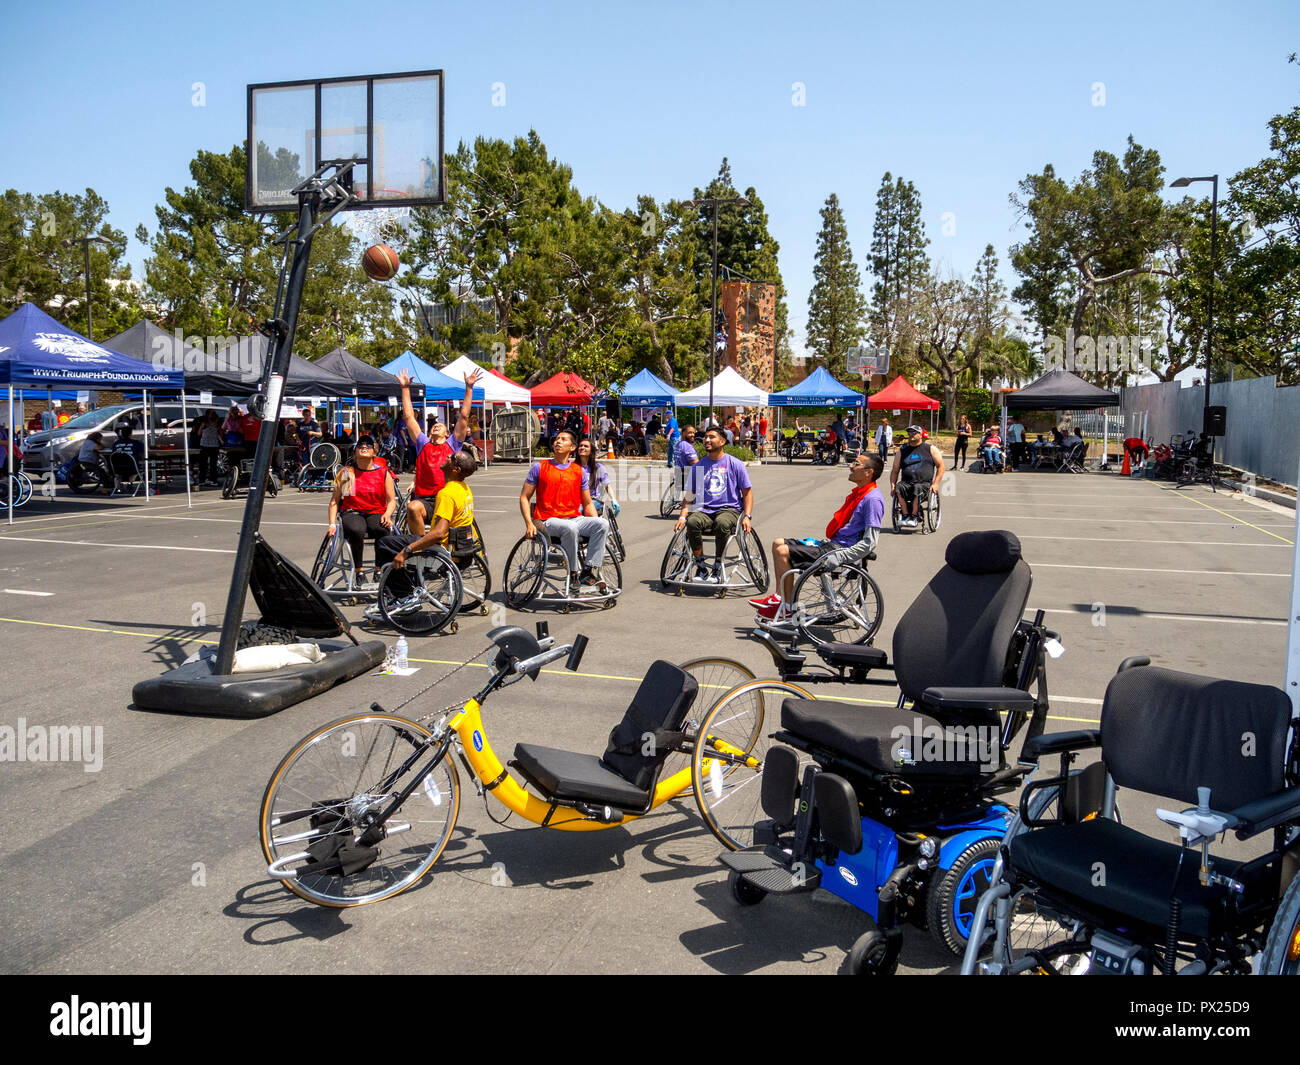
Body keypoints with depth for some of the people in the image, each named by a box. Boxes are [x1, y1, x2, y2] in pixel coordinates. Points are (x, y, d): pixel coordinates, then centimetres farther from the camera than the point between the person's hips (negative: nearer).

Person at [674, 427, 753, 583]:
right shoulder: (698, 466, 16)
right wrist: (682, 516, 3)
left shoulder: (735, 464, 7)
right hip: (704, 510, 3)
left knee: (722, 523, -38)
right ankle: (701, 567, -19)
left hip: (729, 509, -3)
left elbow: (747, 492, 8)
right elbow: (688, 495, 18)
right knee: (692, 522, -32)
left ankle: (717, 567, -21)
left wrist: (747, 516, -6)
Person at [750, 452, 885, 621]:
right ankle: (778, 597, 12)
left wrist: (839, 557, -28)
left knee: (782, 552, -18)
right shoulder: (858, 494, 14)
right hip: (833, 544, 10)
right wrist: (823, 542, 18)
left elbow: (869, 543, -22)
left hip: (840, 549, -10)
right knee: (778, 543, 11)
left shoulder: (873, 499, -16)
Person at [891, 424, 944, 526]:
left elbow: (940, 466, 11)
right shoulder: (902, 451, 21)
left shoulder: (931, 449, 14)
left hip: (924, 483, -3)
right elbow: (895, 471, 21)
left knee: (917, 489, -38)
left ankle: (914, 517, -31)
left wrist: (935, 484, -2)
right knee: (898, 488, -32)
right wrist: (892, 485, 4)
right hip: (906, 482, 3)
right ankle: (906, 516, -29)